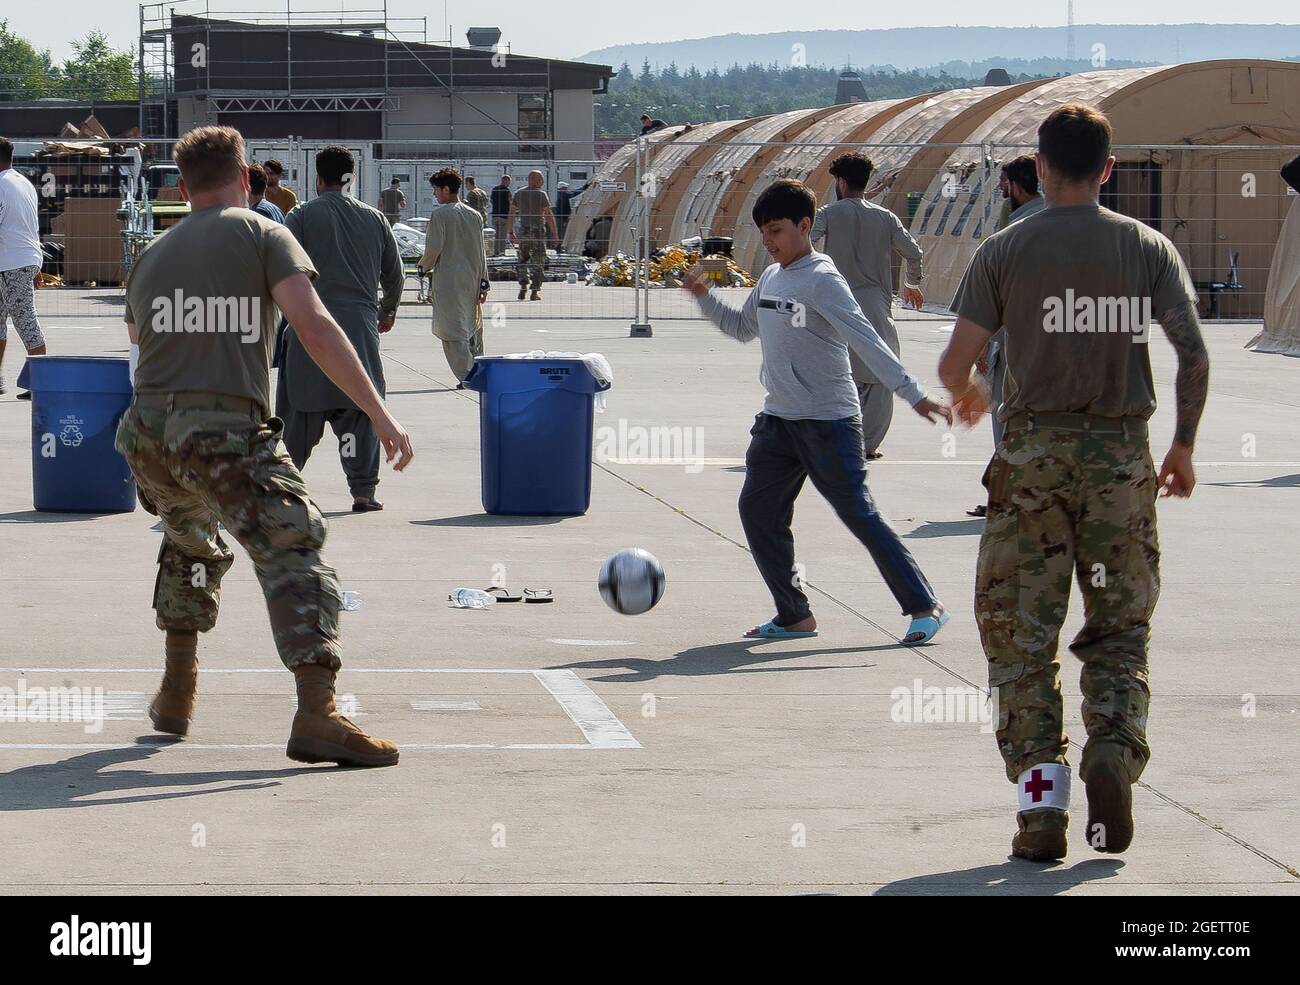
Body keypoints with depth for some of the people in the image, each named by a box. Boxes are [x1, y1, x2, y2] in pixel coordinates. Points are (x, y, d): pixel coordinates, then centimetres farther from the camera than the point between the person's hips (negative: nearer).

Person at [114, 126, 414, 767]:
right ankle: (316, 715, -30)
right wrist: (379, 414, -10)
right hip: (223, 431, -6)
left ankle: (176, 692, 36)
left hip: (146, 431, 6)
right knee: (294, 552, -13)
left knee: (190, 543, 32)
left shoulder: (151, 256, 23)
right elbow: (314, 326, -8)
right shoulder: (261, 236, 6)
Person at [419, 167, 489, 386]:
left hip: (448, 280, -6)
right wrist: (483, 282, 12)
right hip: (471, 281, 6)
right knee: (473, 329, 18)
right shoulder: (475, 216, 8)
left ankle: (465, 377, -8)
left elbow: (434, 248, -14)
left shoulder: (439, 214, -10)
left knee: (454, 330, -3)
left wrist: (424, 267, 6)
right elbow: (481, 253, 10)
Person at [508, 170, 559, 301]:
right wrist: (555, 235, -7)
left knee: (522, 260, 15)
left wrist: (511, 232, 14)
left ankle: (523, 287, 4)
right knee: (538, 262, 3)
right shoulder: (541, 194, -7)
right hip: (538, 231, -3)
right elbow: (549, 216, -10)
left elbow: (511, 215, 7)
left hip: (523, 230, 3)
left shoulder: (519, 194, 5)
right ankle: (535, 291, 0)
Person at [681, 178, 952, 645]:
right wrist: (705, 296, 11)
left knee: (858, 514, -9)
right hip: (778, 420, 8)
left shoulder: (822, 279, -14)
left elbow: (865, 339, -22)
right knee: (757, 510, 3)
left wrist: (913, 395, -28)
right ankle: (794, 615, 12)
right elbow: (743, 328, 27)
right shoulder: (770, 277, 11)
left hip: (828, 422, -8)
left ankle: (925, 607, -1)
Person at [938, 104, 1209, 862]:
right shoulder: (1149, 248, 2)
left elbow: (955, 364, -3)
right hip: (1122, 456, 1)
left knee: (1022, 635, 5)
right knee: (1121, 629, 11)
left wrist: (966, 395, 21)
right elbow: (1195, 357, -5)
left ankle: (1042, 803, -2)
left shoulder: (1005, 251, -1)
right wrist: (1184, 448, 9)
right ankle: (1114, 751, -14)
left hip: (1034, 454, -1)